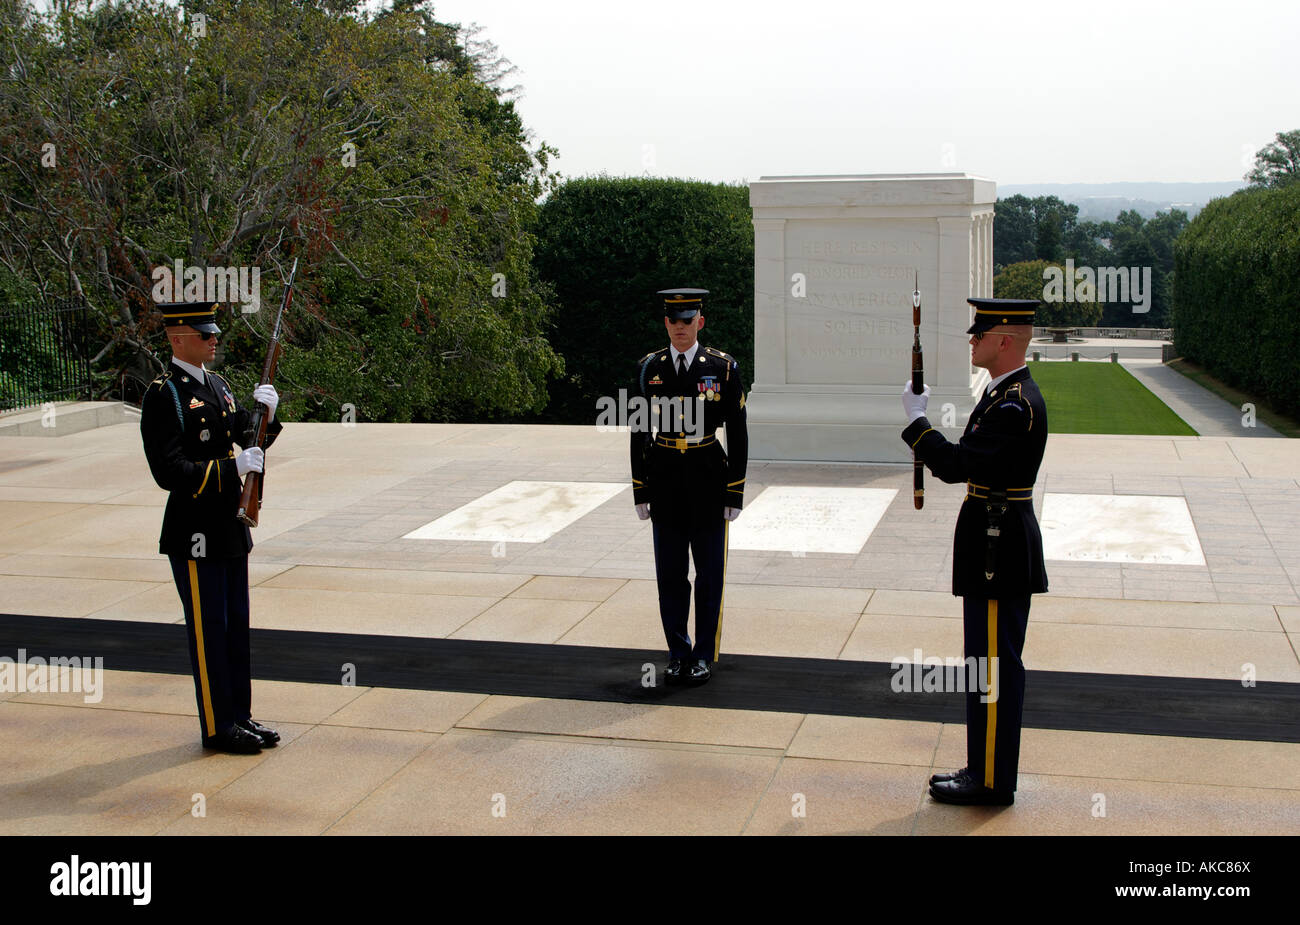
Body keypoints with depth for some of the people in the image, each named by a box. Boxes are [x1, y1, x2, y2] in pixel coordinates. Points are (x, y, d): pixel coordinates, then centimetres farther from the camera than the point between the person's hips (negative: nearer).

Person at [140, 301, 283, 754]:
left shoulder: (216, 385, 11)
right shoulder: (162, 395, -15)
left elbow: (251, 440, 15)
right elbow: (170, 473, -21)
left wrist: (265, 412, -5)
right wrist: (233, 467, -26)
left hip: (231, 527, 8)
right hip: (195, 534, -8)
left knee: (236, 626, 15)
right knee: (209, 631, 2)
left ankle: (239, 715, 26)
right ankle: (218, 728, 12)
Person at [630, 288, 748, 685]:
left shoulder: (724, 368, -4)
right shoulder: (648, 369, 2)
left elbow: (738, 434, -2)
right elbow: (640, 432, 5)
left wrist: (735, 493, -5)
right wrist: (640, 490, 2)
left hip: (709, 480, -2)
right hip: (664, 481, 2)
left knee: (710, 573, 5)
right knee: (670, 574, 8)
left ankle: (704, 656, 17)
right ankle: (678, 653, 21)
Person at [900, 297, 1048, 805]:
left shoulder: (1014, 405, -21)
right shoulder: (1010, 393, 12)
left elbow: (957, 466, -26)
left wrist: (916, 420, -16)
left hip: (997, 550, -11)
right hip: (1000, 547, 11)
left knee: (994, 663, -1)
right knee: (994, 662, 17)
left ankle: (992, 782, 9)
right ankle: (987, 769, 27)